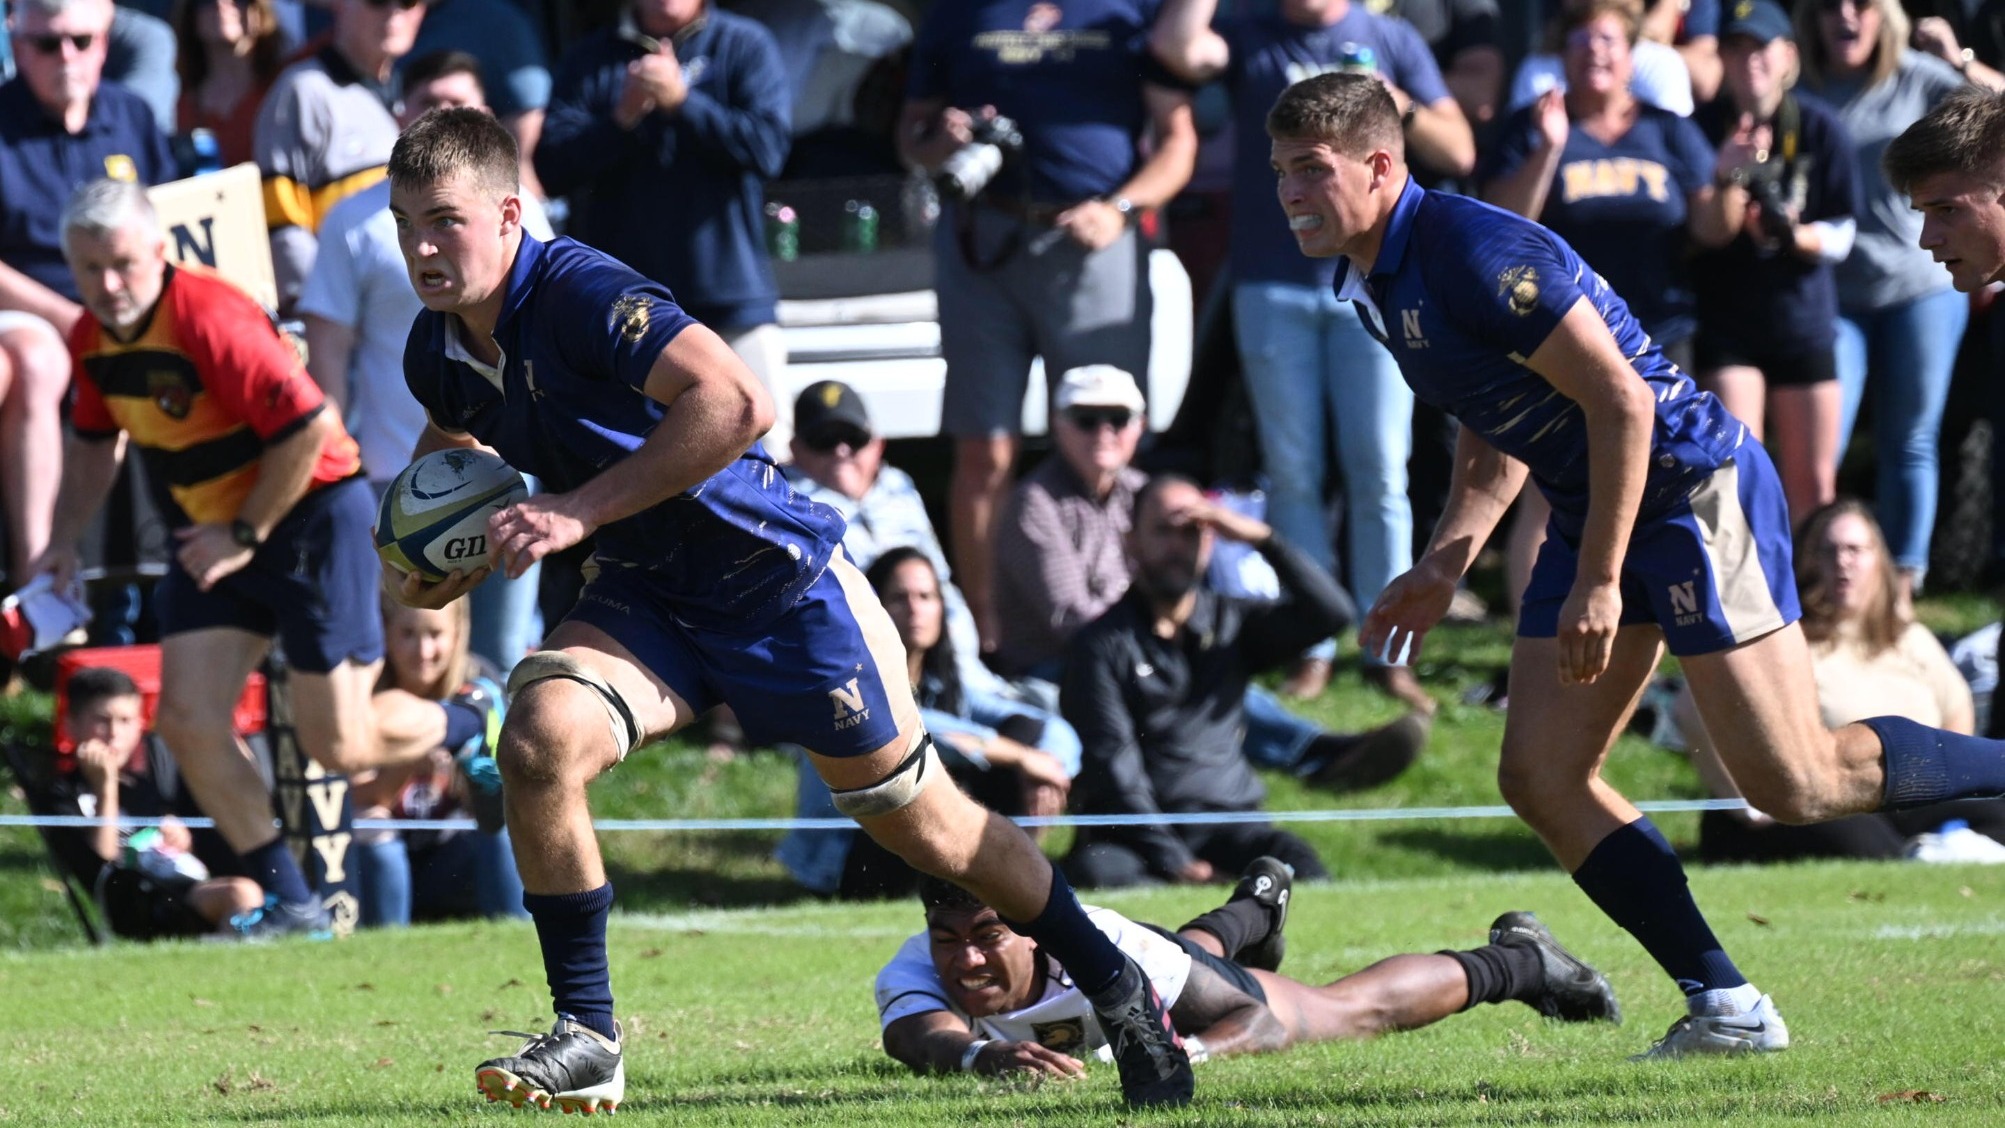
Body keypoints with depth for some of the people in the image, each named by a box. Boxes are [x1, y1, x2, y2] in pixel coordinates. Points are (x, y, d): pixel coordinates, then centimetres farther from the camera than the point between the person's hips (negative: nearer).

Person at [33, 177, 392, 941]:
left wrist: (245, 536, -20)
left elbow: (306, 428, -27)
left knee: (337, 747, -4)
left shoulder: (210, 319, -27)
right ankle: (290, 902, 2)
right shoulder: (92, 339, 0)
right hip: (209, 531, 8)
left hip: (310, 514, -8)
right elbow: (95, 439, 19)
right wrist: (67, 536, 8)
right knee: (187, 721, -7)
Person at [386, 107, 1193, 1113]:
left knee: (917, 819, 5)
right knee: (537, 743, -21)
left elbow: (735, 402, -38)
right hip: (645, 600, 6)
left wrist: (578, 512, -36)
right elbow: (453, 446, 20)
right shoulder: (436, 354, -3)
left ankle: (1117, 987, 26)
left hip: (781, 577, -6)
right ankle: (587, 1040, -11)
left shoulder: (579, 294, -27)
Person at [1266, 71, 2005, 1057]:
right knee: (1541, 778, 1)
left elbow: (1621, 400, -23)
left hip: (1694, 485, -10)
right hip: (1590, 512, 10)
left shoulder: (1473, 253, -21)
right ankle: (1726, 1007, 4)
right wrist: (1441, 569, 9)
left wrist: (1598, 583, -22)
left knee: (1797, 781, -12)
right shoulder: (1375, 281, 9)